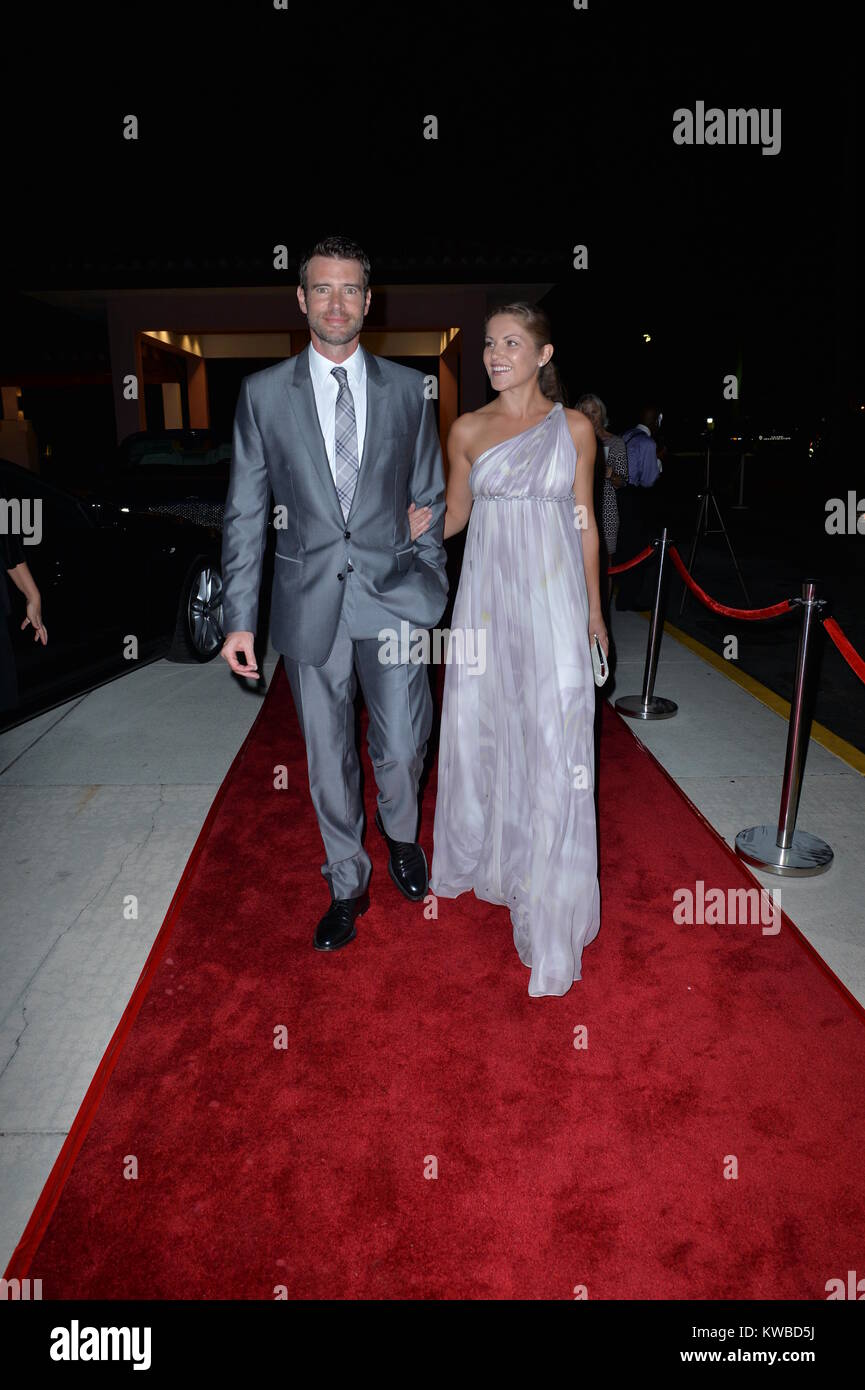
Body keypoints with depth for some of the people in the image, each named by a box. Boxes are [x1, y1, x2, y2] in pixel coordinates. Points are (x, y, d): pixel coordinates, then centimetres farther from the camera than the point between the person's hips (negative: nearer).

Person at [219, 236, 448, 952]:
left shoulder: (408, 388, 5)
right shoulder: (263, 392, 3)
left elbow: (431, 498, 10)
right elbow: (245, 512, 2)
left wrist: (432, 590, 4)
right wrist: (239, 618, -2)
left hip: (393, 597, 0)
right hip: (310, 603, 0)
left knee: (401, 748, 3)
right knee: (328, 758, 10)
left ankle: (401, 836, 38)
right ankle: (348, 884, 32)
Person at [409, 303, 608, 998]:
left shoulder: (574, 427, 4)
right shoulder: (468, 430, 7)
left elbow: (585, 522, 8)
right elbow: (456, 514, 14)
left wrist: (594, 607, 8)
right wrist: (421, 527, -8)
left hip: (554, 596, -2)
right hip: (486, 594, 2)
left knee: (555, 737, -3)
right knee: (479, 726, 9)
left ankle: (550, 900, 10)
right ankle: (481, 857, 32)